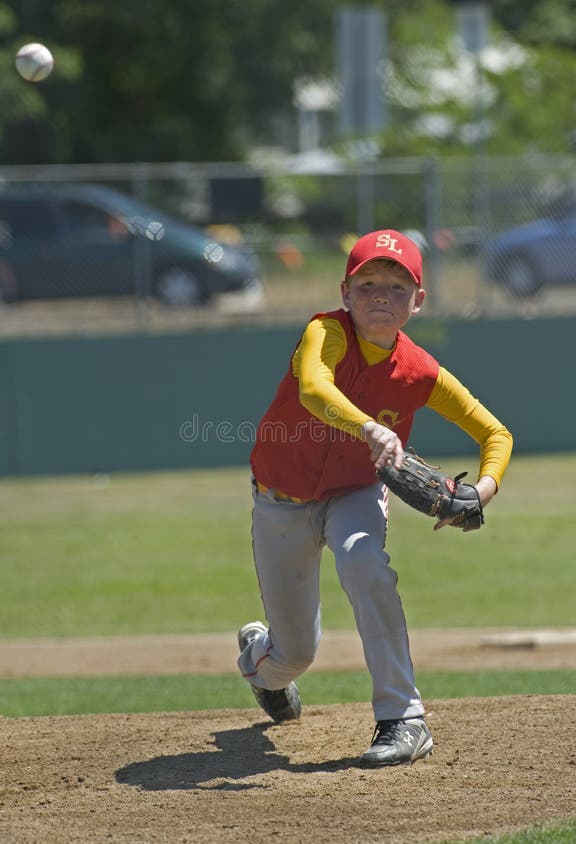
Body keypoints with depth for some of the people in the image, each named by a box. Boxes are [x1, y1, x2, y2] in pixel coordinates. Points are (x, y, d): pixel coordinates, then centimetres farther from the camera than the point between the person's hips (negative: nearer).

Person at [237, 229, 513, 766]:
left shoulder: (420, 374, -17)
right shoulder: (327, 333, -26)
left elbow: (495, 433, -8)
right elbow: (312, 388, -48)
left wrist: (484, 487, -28)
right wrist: (371, 429, -65)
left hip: (354, 497, 1)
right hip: (282, 502, -1)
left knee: (364, 565, -35)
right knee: (296, 652, 9)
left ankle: (404, 721, -27)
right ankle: (259, 653, 51)